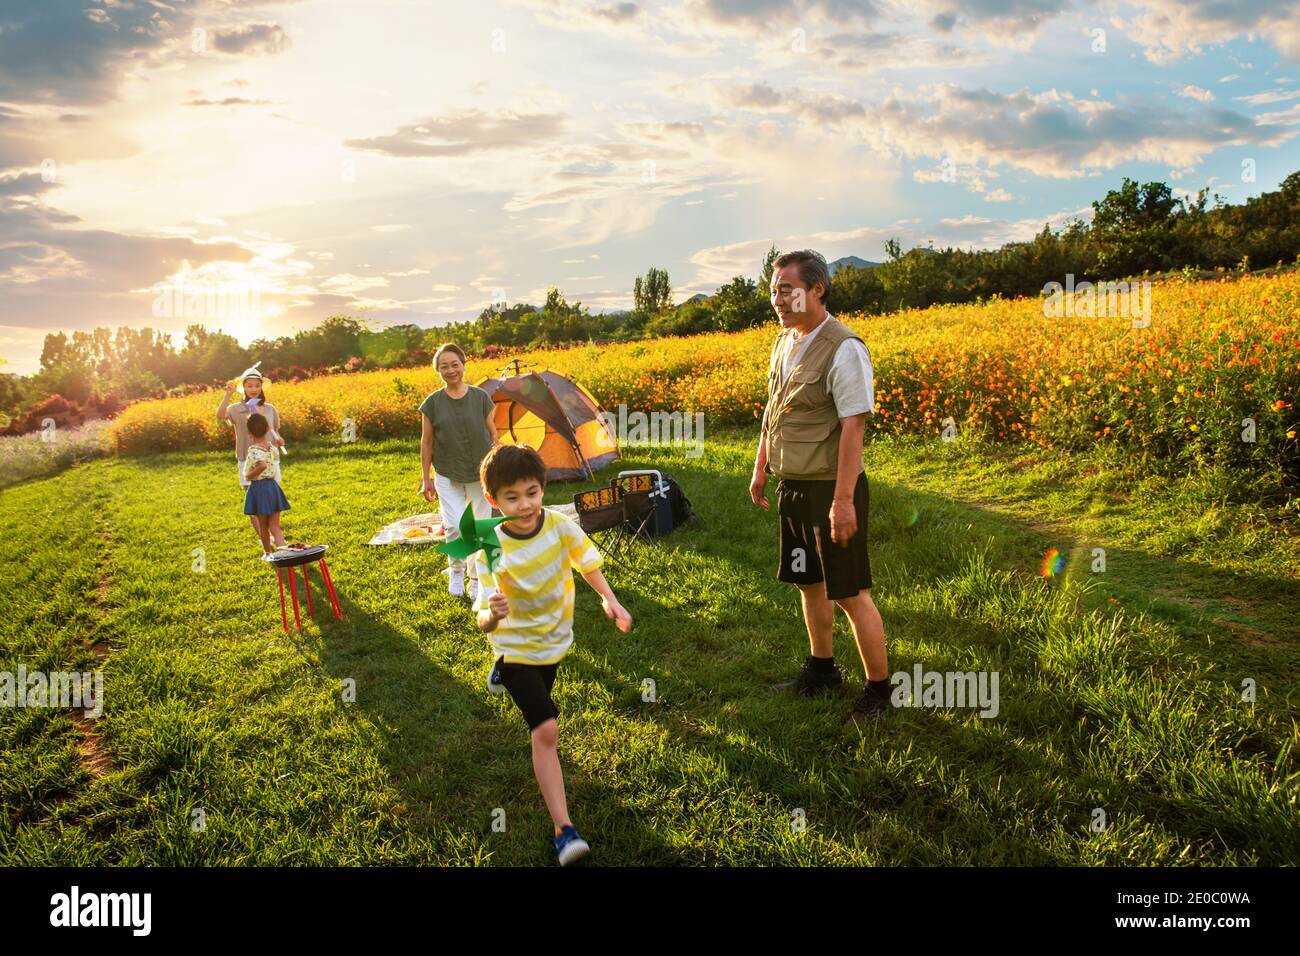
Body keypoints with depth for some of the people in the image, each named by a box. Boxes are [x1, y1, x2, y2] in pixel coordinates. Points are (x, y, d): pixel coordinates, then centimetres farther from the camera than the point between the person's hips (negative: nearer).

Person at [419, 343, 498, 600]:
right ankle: (456, 569, 14)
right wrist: (426, 479, 3)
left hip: (480, 474, 1)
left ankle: (477, 579, 24)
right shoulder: (432, 403, -3)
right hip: (448, 476, 0)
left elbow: (493, 435, 3)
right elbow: (426, 443, 3)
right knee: (454, 526, -14)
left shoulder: (481, 397, -4)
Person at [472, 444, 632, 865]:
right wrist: (492, 614, -53)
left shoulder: (561, 526, -20)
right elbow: (484, 622, -30)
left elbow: (587, 563, -1)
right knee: (546, 731, -16)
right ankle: (564, 827, -10)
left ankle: (504, 673, 62)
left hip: (555, 640, 5)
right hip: (516, 647, -4)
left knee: (543, 711, 30)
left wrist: (609, 599, -17)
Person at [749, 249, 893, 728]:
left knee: (850, 593, 0)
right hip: (792, 487, 8)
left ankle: (878, 687, 15)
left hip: (829, 490, -8)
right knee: (808, 582, 19)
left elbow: (853, 427, -22)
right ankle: (821, 669, 36)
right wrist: (760, 467, 22)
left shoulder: (843, 350, -18)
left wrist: (844, 500, -24)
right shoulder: (784, 341, 9)